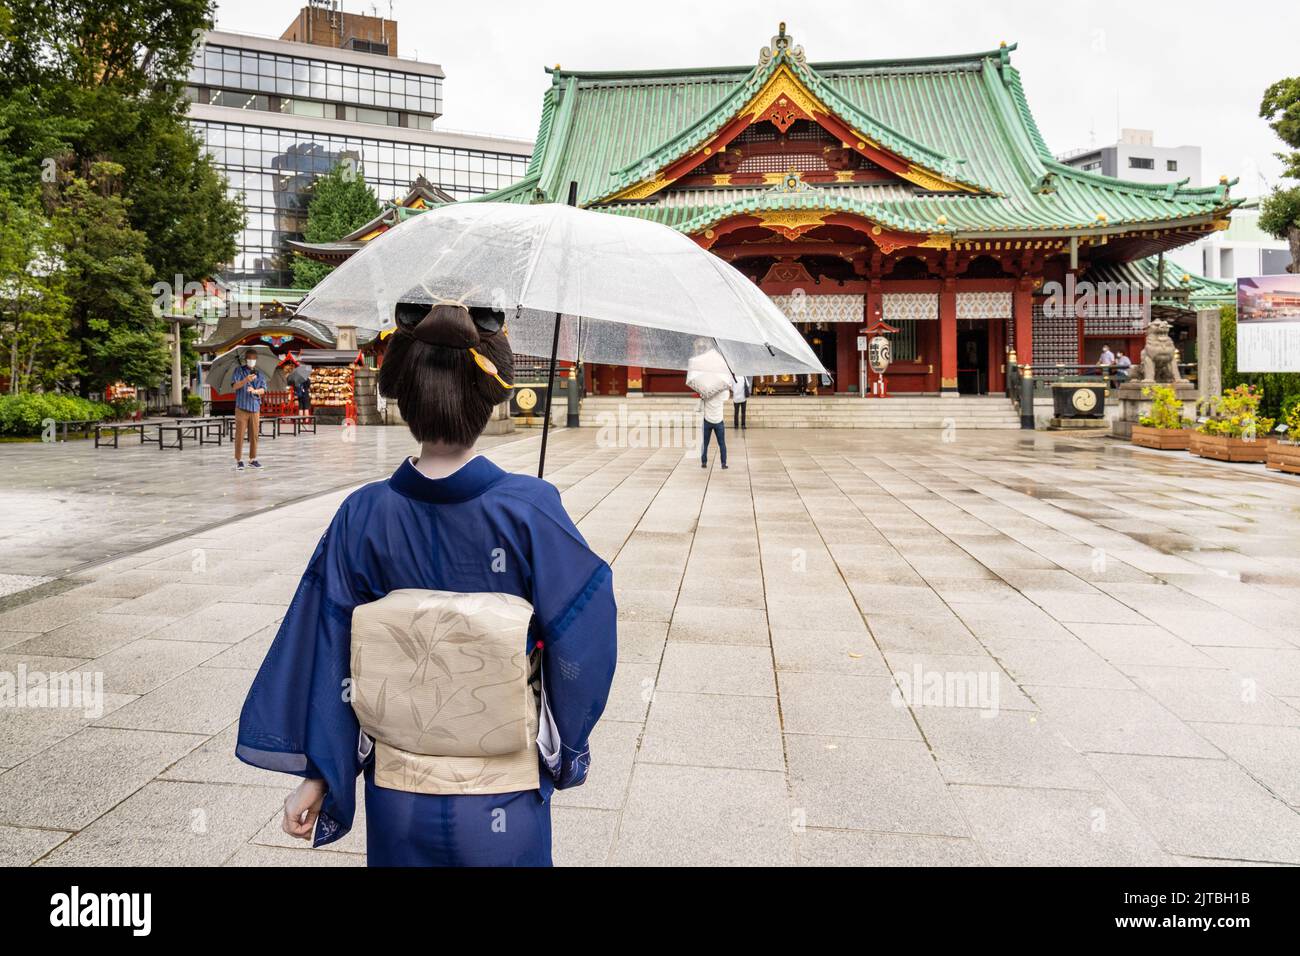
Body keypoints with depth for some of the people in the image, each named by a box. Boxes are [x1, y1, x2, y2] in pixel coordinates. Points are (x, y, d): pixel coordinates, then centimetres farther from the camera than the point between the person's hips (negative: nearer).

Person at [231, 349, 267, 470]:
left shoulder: (260, 375, 12)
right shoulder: (239, 371, 5)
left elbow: (263, 390, 0)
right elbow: (235, 386, -9)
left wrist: (255, 390, -23)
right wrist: (246, 380, -28)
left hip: (255, 407, 3)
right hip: (241, 407, -3)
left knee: (254, 435, 6)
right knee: (240, 434, -4)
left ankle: (253, 458, 16)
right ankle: (238, 460, -1)